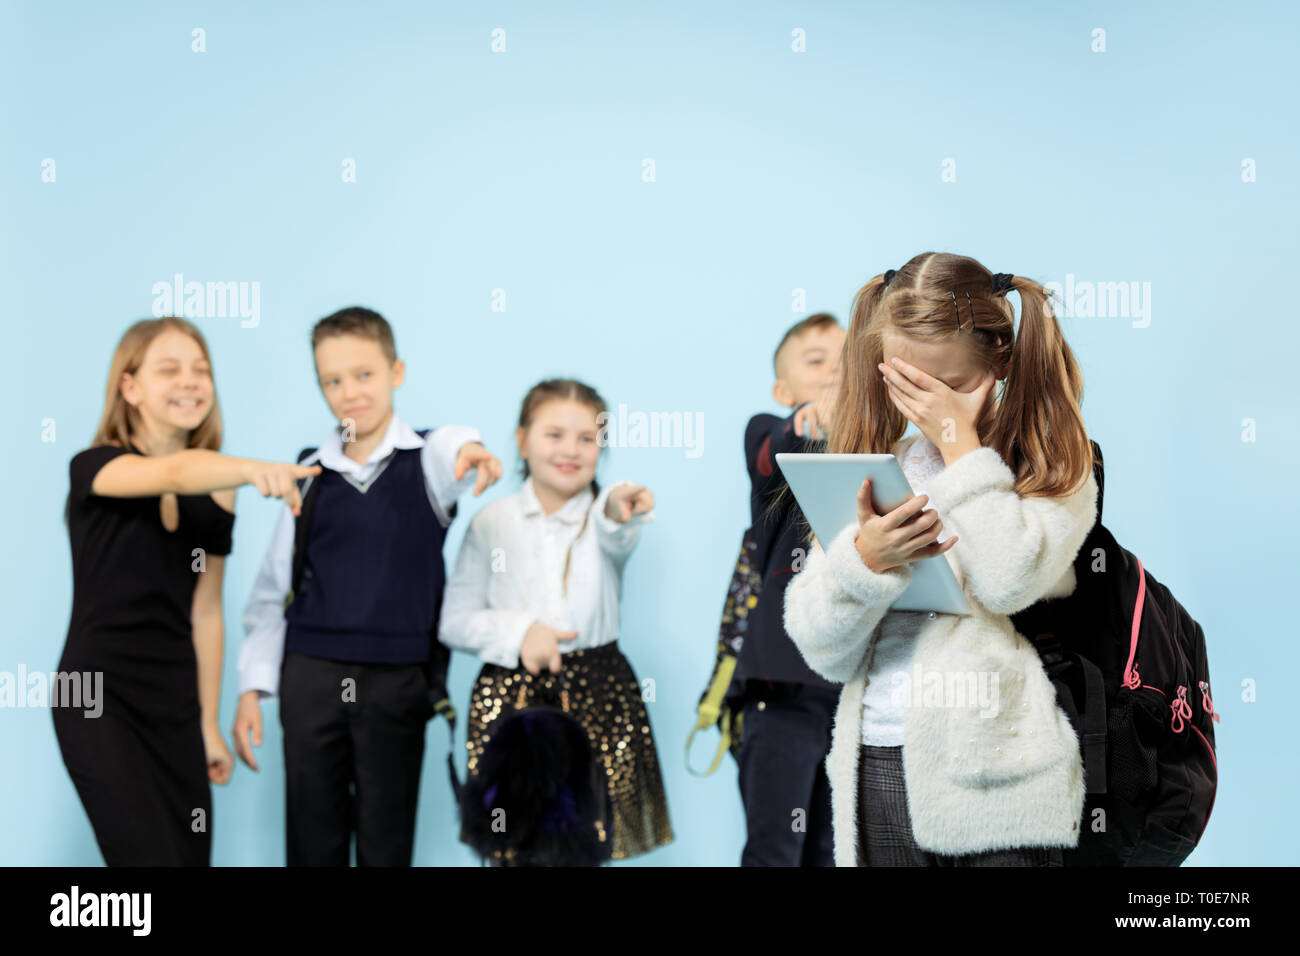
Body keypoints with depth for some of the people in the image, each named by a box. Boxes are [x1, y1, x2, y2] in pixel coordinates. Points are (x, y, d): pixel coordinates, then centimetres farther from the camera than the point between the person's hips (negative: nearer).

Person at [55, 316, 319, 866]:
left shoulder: (215, 494, 6)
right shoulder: (94, 468, -8)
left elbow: (205, 614, 10)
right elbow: (175, 473, -31)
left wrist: (209, 724, 11)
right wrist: (254, 467, -51)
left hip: (175, 706, 5)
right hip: (100, 700, -5)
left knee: (194, 853, 5)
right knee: (151, 856, -14)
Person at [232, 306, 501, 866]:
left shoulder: (426, 458, -2)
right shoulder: (310, 472, 5)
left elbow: (449, 452, -28)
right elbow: (274, 584, 9)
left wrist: (471, 451, -52)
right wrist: (252, 687, 5)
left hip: (396, 680, -2)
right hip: (311, 676, 2)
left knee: (386, 842, 8)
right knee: (312, 841, 8)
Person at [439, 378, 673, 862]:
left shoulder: (606, 513, 3)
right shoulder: (491, 523, 4)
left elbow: (617, 543, -23)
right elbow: (454, 622, 4)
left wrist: (619, 514, -46)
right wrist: (519, 631, -13)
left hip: (596, 695, 0)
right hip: (511, 698, 0)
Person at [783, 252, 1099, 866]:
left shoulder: (1050, 465, 1)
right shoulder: (873, 467, 9)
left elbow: (1011, 581, -19)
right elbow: (822, 652, 3)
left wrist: (962, 446, -10)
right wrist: (865, 559, -16)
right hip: (880, 764, 3)